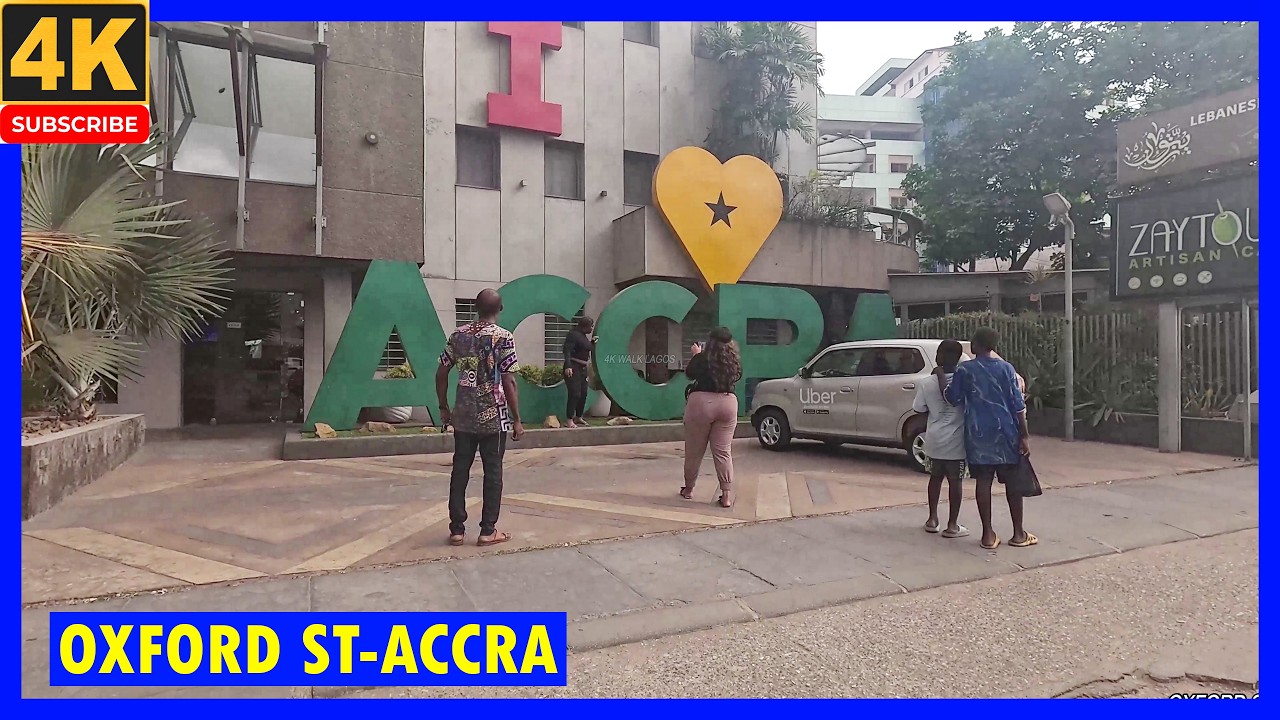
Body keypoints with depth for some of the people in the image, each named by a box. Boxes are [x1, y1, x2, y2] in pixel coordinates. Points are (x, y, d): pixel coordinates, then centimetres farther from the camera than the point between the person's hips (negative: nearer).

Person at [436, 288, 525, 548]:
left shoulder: (458, 335, 5)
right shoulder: (504, 338, -9)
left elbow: (441, 374, 7)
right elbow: (509, 382, -12)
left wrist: (444, 408, 17)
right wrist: (517, 420, -6)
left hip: (463, 416, 4)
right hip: (494, 417, -4)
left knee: (459, 471, 10)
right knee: (492, 472, 5)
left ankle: (457, 530, 16)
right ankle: (488, 531, 10)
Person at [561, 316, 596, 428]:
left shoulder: (584, 335, 16)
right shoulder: (573, 334, -12)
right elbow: (567, 350, -23)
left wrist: (593, 342, 19)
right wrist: (568, 366, -33)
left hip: (583, 368, 9)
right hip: (573, 368, -9)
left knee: (583, 394, 11)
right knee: (575, 394, -13)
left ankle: (578, 417, 24)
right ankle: (569, 420, -9)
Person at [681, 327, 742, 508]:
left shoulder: (704, 357, -7)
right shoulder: (735, 360, 2)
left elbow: (690, 373, 7)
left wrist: (696, 354, 19)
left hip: (701, 402, -3)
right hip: (728, 403, 3)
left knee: (694, 450, 11)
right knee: (723, 451, 6)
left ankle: (688, 489, 25)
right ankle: (727, 494, 2)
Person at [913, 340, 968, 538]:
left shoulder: (927, 385, -5)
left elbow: (919, 410, 1)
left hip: (934, 441, 2)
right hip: (956, 442, -2)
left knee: (935, 477, 17)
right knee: (955, 481, 6)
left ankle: (932, 519, 23)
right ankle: (952, 525, 10)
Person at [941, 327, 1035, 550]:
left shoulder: (964, 370, -4)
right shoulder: (1006, 368, -2)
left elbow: (952, 398, 3)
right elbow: (1018, 405, -4)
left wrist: (940, 375, 15)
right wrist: (1024, 435, -1)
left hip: (978, 434, 0)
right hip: (1005, 433, 0)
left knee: (983, 482, 5)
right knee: (1013, 481, 10)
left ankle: (988, 534, 8)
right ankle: (1018, 534, 17)